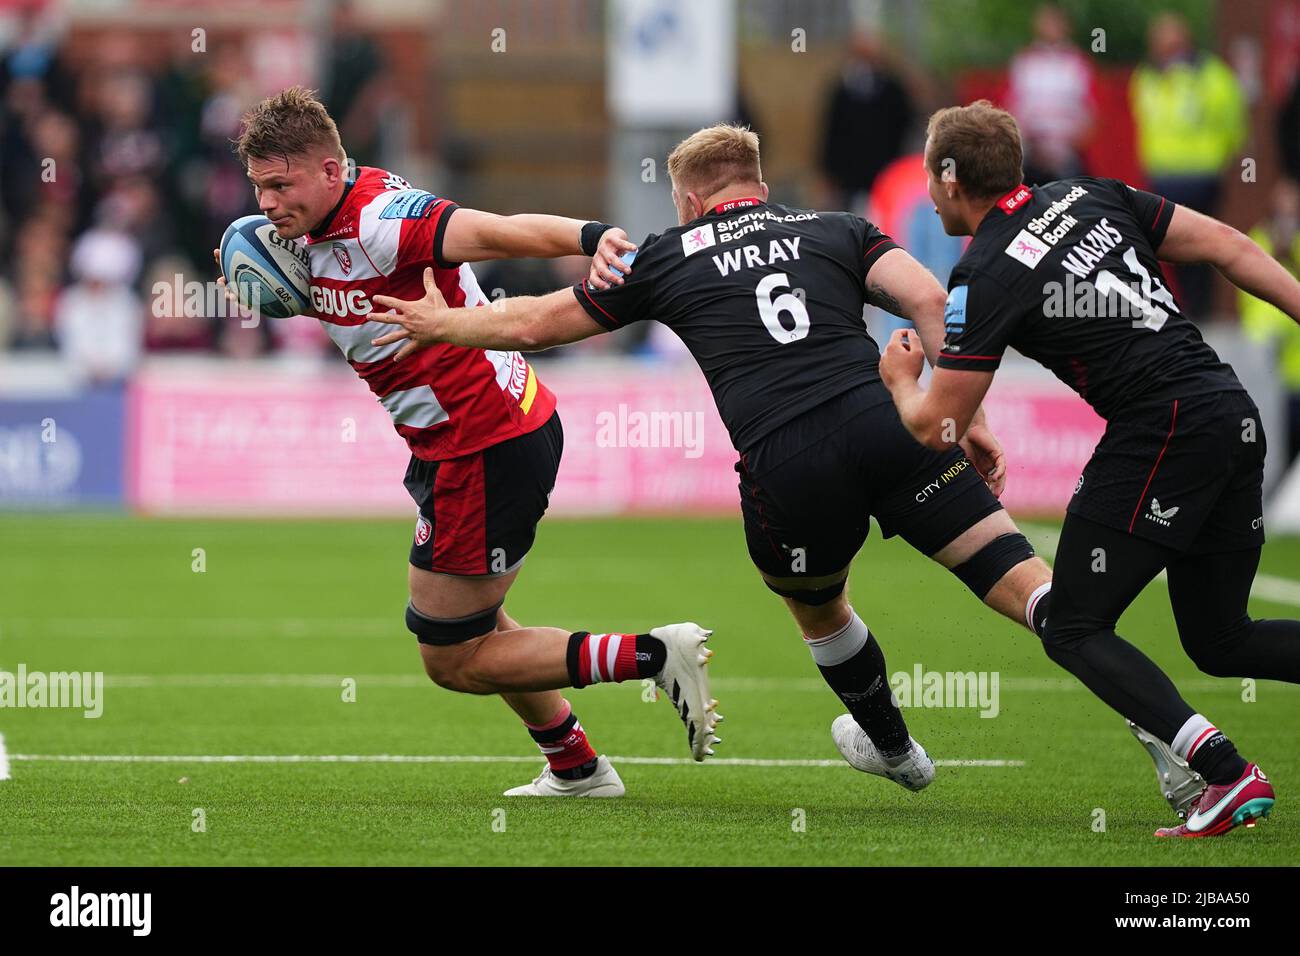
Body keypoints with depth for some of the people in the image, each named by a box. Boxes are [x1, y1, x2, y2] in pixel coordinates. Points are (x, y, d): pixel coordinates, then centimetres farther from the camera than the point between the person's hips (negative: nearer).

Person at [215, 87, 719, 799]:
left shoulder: (377, 221, -26)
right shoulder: (318, 225, 4)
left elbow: (495, 232, -40)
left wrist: (590, 236, -59)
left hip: (485, 449, -11)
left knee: (452, 660, -1)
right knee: (467, 617, 28)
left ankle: (652, 654, 0)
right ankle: (576, 769, 40)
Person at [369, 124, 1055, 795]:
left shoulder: (668, 256, 21)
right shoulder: (837, 230, 22)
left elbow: (534, 323, 29)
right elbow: (929, 300, 4)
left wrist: (440, 322, 46)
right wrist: (970, 418, 3)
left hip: (782, 469, 0)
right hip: (882, 422, 0)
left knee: (813, 605, 29)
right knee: (1013, 575, -4)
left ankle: (892, 747, 46)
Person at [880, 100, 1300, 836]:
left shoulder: (986, 279, -6)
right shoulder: (1089, 196, 13)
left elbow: (936, 427, -4)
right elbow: (1227, 247, 11)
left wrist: (900, 378, 17)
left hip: (1159, 434, -8)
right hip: (1235, 417, 8)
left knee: (1075, 631, 4)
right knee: (1220, 640, 17)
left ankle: (1226, 772, -13)